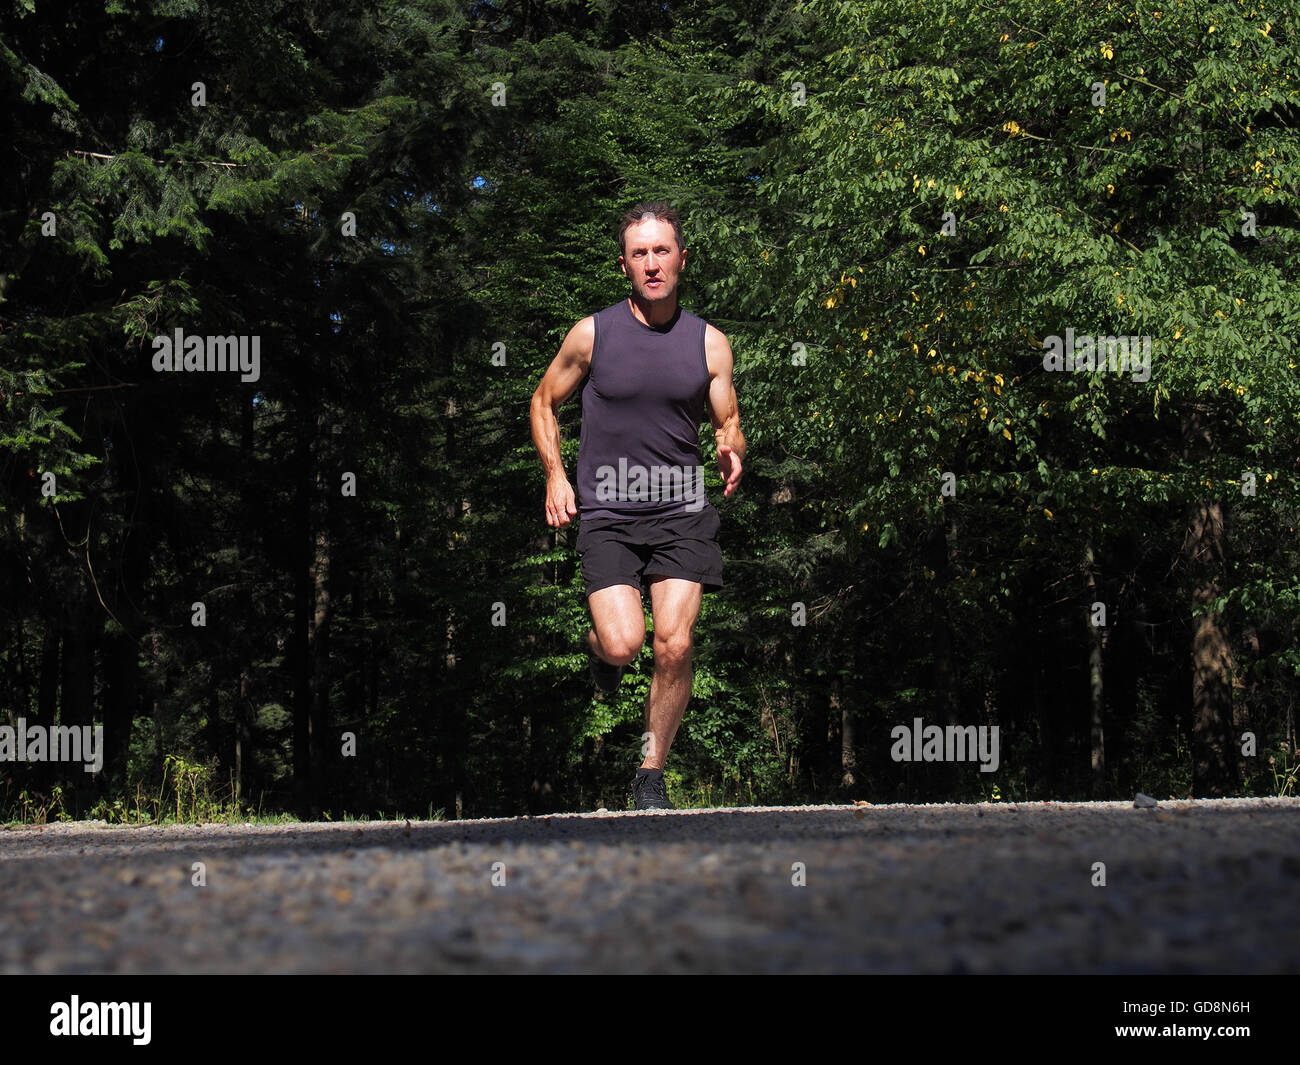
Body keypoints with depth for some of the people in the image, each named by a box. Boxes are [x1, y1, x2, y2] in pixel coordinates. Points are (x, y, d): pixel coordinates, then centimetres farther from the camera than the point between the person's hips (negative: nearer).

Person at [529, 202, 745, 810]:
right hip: (606, 514, -1)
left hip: (681, 512, 1)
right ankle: (596, 645, 22)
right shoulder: (591, 335, 1)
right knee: (623, 643, -18)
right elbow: (545, 402, 14)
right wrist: (555, 475, 1)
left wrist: (731, 453, -9)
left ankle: (651, 774, 6)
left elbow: (727, 423, 15)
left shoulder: (708, 343, 5)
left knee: (674, 646, -12)